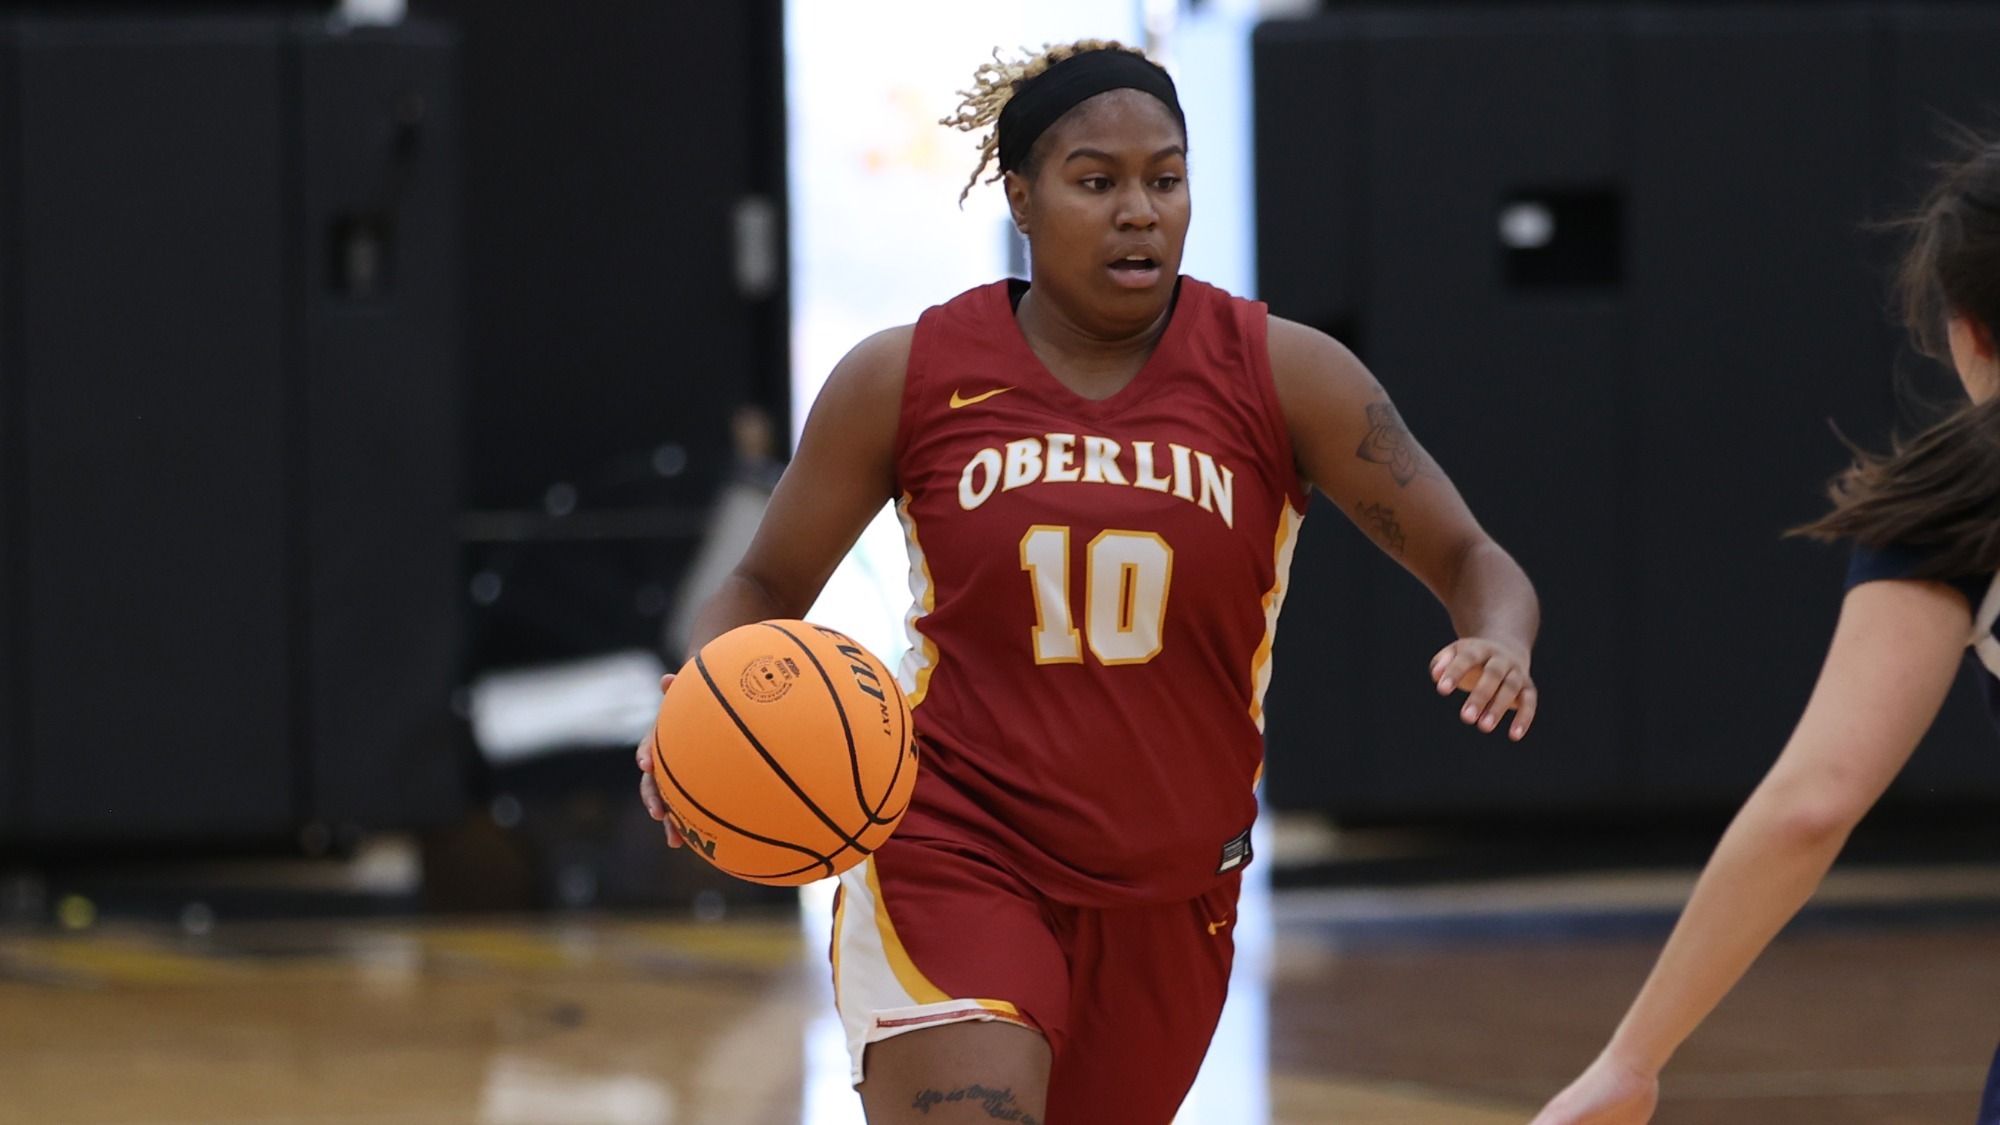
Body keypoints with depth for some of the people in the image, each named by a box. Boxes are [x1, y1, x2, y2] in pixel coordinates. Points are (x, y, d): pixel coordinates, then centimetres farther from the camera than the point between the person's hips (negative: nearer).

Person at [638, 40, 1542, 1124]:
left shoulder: (1279, 374, -4)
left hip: (1167, 898, 3)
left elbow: (1471, 562, -3)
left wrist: (1499, 642, -27)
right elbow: (766, 587, 7)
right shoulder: (905, 378, -4)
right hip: (951, 859, -3)